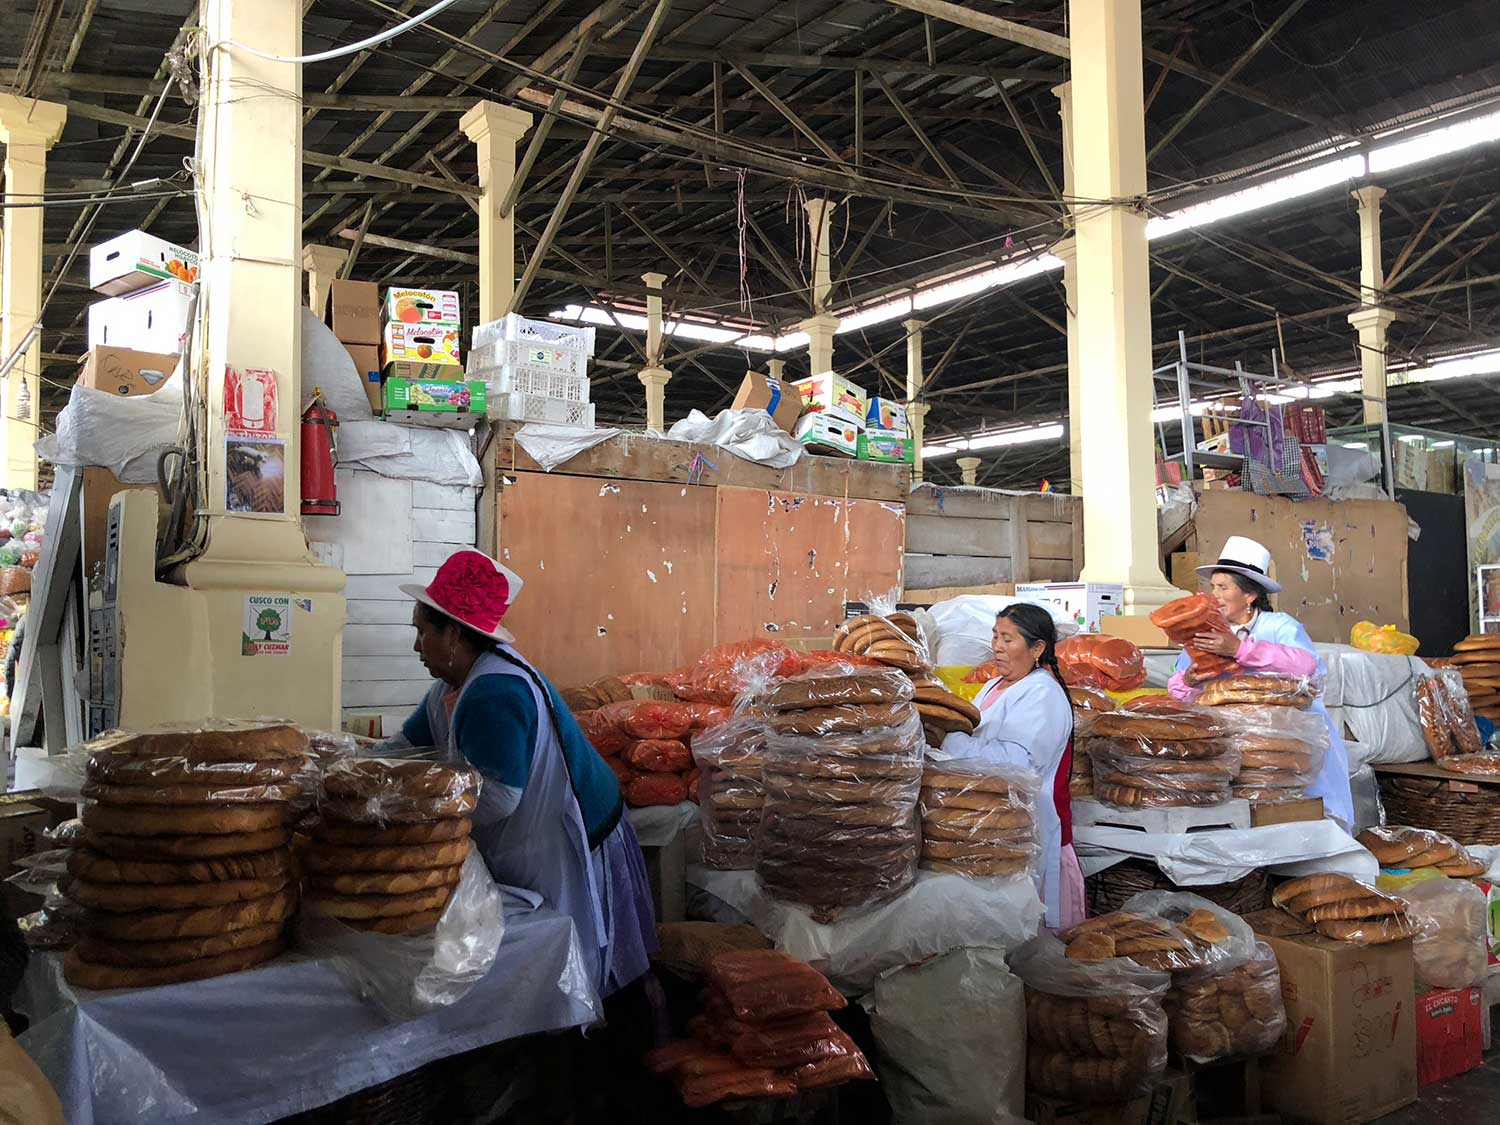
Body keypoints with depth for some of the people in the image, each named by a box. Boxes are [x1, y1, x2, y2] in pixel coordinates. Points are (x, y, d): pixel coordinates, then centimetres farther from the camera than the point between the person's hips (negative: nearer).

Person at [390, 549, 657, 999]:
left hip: (569, 851, -10)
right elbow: (403, 748, 13)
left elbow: (497, 800, -30)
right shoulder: (455, 686, 7)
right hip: (531, 851, 10)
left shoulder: (493, 692, -26)